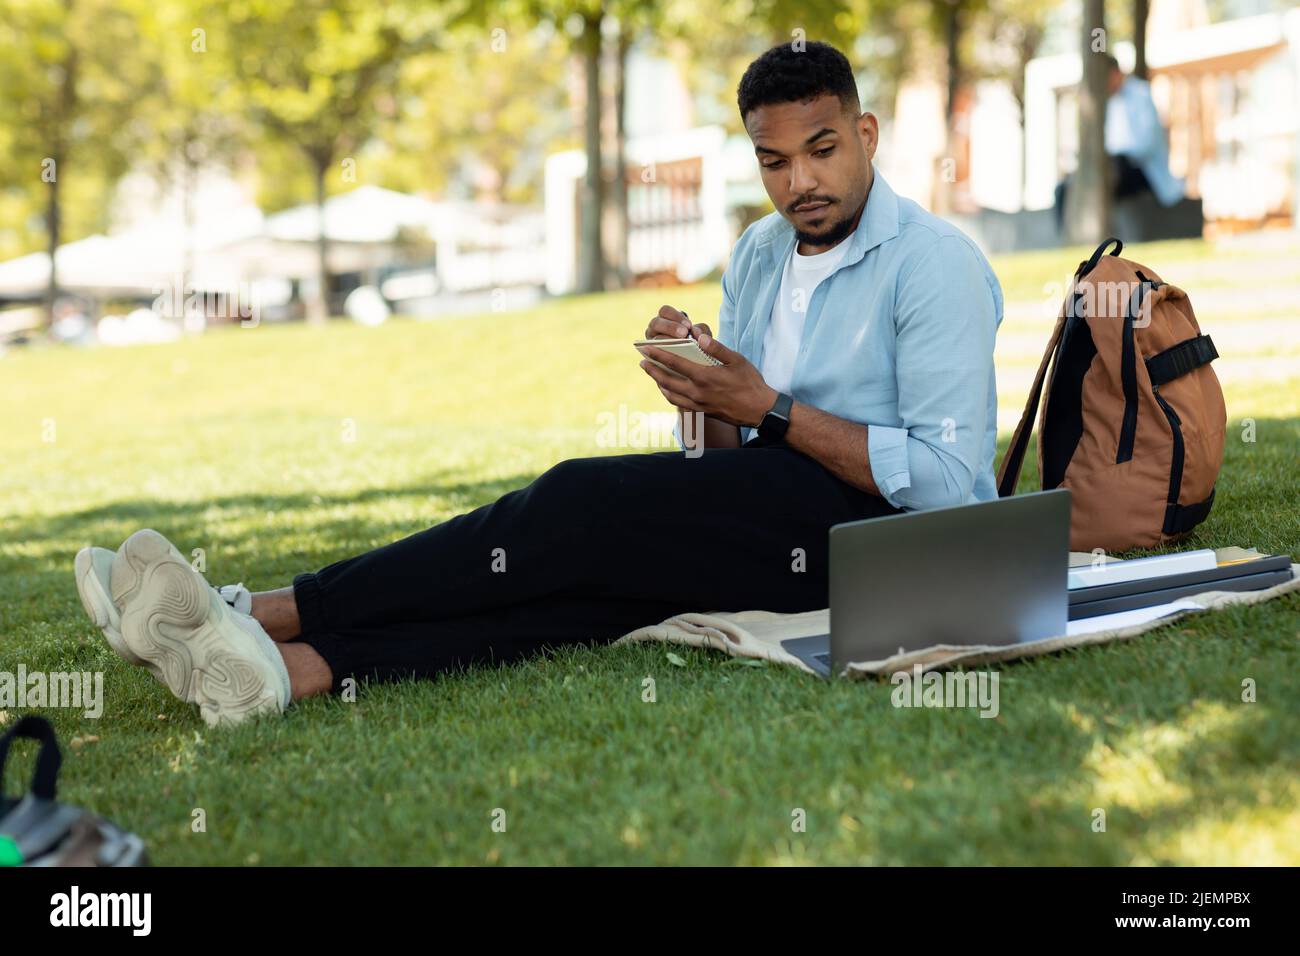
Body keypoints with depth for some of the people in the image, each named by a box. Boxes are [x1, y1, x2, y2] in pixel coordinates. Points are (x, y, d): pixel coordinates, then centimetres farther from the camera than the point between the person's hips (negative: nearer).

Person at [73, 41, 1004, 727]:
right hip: (770, 518, 7)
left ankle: (267, 612, -25)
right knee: (587, 572, -21)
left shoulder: (934, 263, -8)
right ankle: (291, 666, -40)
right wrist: (703, 398, -11)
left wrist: (770, 410, -18)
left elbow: (947, 478, -17)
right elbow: (727, 453, 13)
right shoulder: (759, 255, 16)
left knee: (584, 505, -23)